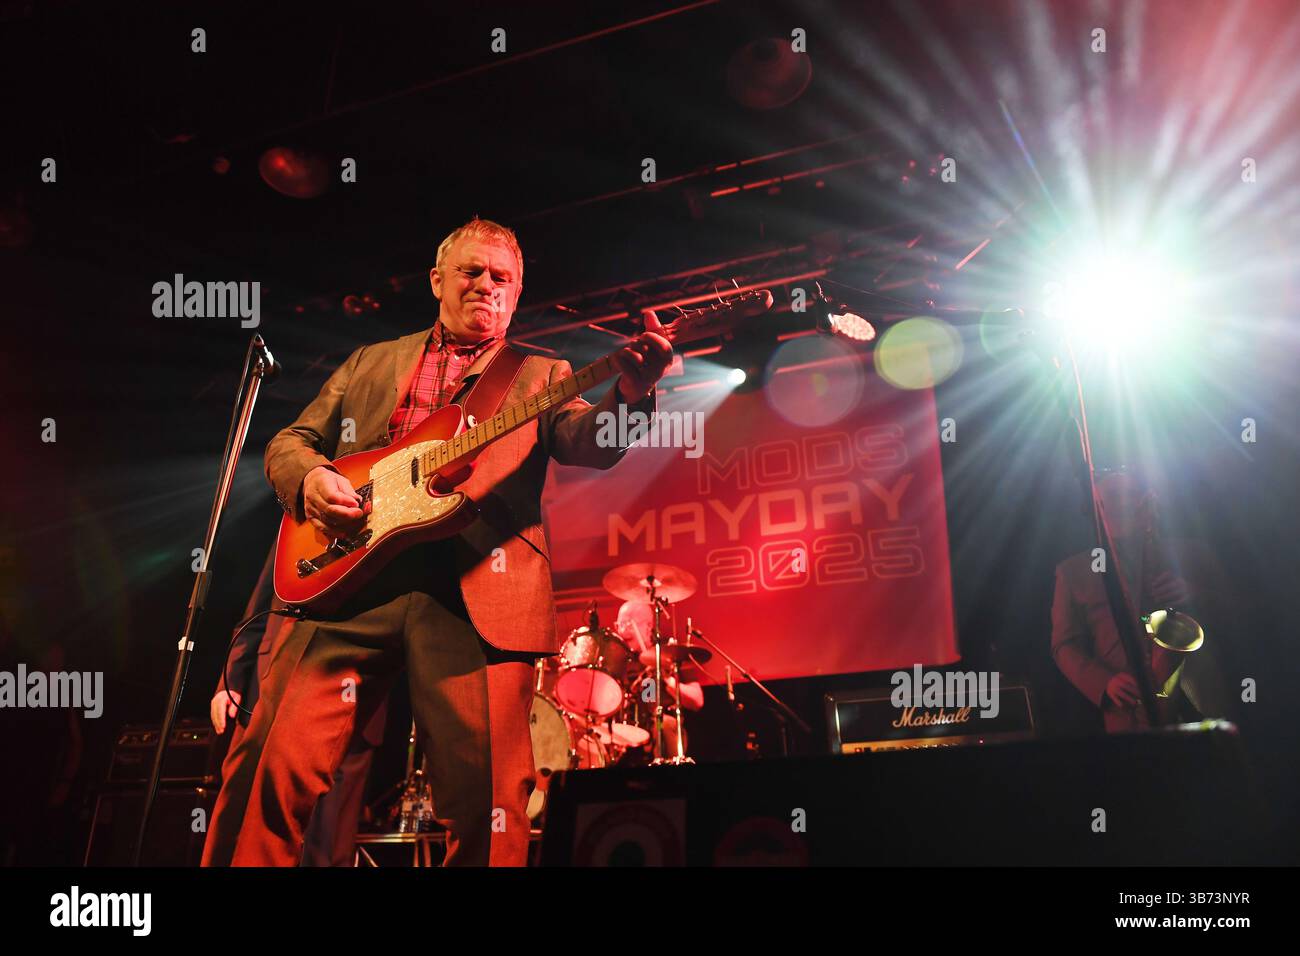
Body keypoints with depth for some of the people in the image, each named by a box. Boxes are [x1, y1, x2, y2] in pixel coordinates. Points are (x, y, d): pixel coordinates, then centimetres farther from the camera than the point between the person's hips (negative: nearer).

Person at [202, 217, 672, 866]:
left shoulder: (541, 376, 18)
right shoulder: (369, 362, 26)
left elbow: (586, 442, -1)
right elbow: (291, 441, 24)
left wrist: (630, 394, -24)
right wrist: (308, 477, -1)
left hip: (477, 592, -2)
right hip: (348, 578, 2)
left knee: (486, 799, -8)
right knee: (272, 766, -5)